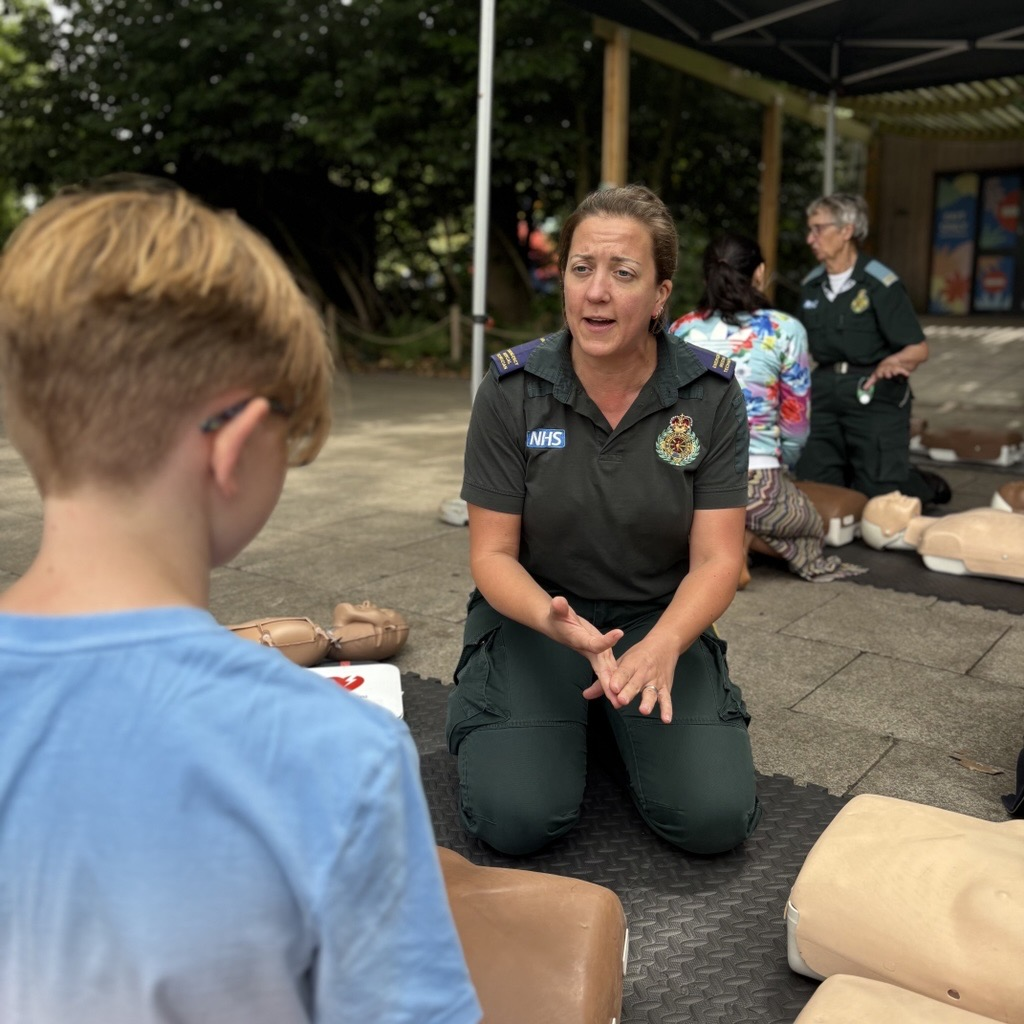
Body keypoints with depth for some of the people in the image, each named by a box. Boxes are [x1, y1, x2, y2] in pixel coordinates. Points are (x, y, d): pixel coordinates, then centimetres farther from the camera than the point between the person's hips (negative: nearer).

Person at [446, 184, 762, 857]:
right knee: (517, 819, -20)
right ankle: (566, 718, 13)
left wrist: (660, 646, -31)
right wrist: (559, 624, -31)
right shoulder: (512, 389, -12)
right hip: (536, 613, -1)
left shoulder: (710, 395, -10)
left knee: (715, 820, -15)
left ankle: (621, 716, 15)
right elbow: (493, 554, -10)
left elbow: (716, 559, -11)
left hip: (661, 617, 1)